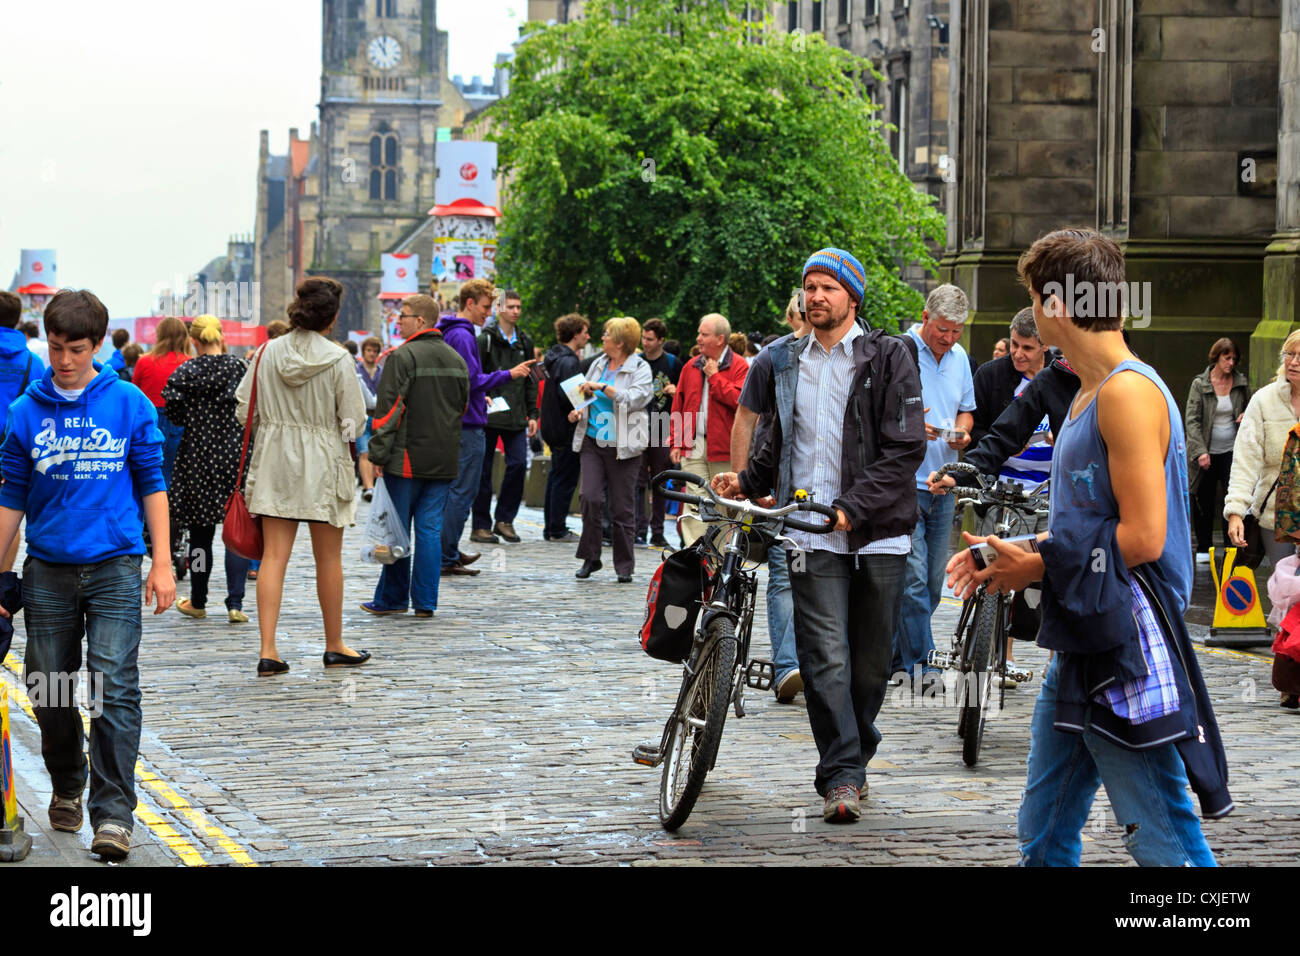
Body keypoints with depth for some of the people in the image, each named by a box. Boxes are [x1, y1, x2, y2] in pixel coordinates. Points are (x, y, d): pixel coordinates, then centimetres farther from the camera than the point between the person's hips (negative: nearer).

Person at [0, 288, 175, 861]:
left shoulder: (129, 405, 0)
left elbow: (152, 485, 5)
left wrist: (162, 564, 0)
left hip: (115, 567, -2)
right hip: (48, 571, 2)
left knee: (115, 687, -10)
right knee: (48, 690, 10)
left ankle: (113, 814, -9)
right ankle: (66, 788, 33)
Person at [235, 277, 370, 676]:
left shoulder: (268, 353, -2)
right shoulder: (338, 360, -12)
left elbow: (244, 411, 2)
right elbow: (353, 420, -7)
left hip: (274, 462, 3)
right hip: (324, 464, -3)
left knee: (274, 556, 1)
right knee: (328, 559, 11)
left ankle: (268, 651, -7)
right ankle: (335, 646, 23)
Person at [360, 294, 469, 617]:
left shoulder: (403, 357, -11)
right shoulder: (457, 360, 12)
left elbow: (388, 409, -14)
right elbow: (462, 407, 19)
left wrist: (378, 455, -11)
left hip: (407, 458, -6)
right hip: (444, 463, 6)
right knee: (430, 530, 7)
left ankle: (393, 599, 8)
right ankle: (425, 602, 6)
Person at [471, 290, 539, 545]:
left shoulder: (525, 341, 15)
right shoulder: (486, 339, -3)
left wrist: (532, 414, 14)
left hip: (515, 417, 5)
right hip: (488, 416, -5)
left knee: (518, 464, -5)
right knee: (483, 469, 0)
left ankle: (504, 519, 8)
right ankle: (481, 526, 6)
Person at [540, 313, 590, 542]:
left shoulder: (556, 357, 13)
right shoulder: (568, 361, -17)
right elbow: (566, 395, -25)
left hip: (552, 428, 10)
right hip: (566, 429, -10)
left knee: (556, 476, 14)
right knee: (565, 478, -4)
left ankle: (551, 528, 19)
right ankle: (557, 530, -2)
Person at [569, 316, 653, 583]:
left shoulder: (640, 368, -3)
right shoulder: (599, 363, 13)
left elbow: (634, 399, -18)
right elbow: (587, 395, 26)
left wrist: (602, 387, -18)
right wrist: (578, 411, 6)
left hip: (622, 447, -4)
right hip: (592, 442, 4)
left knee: (622, 508, -1)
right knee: (590, 497, -11)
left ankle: (624, 567, 9)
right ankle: (590, 558, 1)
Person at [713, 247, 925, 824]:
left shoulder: (887, 357, 0)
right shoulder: (786, 362, 14)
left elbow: (906, 446, -8)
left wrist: (853, 506, -16)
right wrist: (748, 481, 11)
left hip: (876, 532, -2)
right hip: (811, 533, 2)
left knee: (870, 662, 6)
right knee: (826, 656, -9)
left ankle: (855, 761, 23)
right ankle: (841, 776, -8)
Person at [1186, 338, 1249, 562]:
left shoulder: (1241, 383, 5)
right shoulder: (1200, 384, -3)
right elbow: (1192, 420, -7)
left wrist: (1246, 416, -4)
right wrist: (1200, 451, -17)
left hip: (1231, 451, 1)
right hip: (1206, 451, -1)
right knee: (1203, 502, 6)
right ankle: (1203, 548, 20)